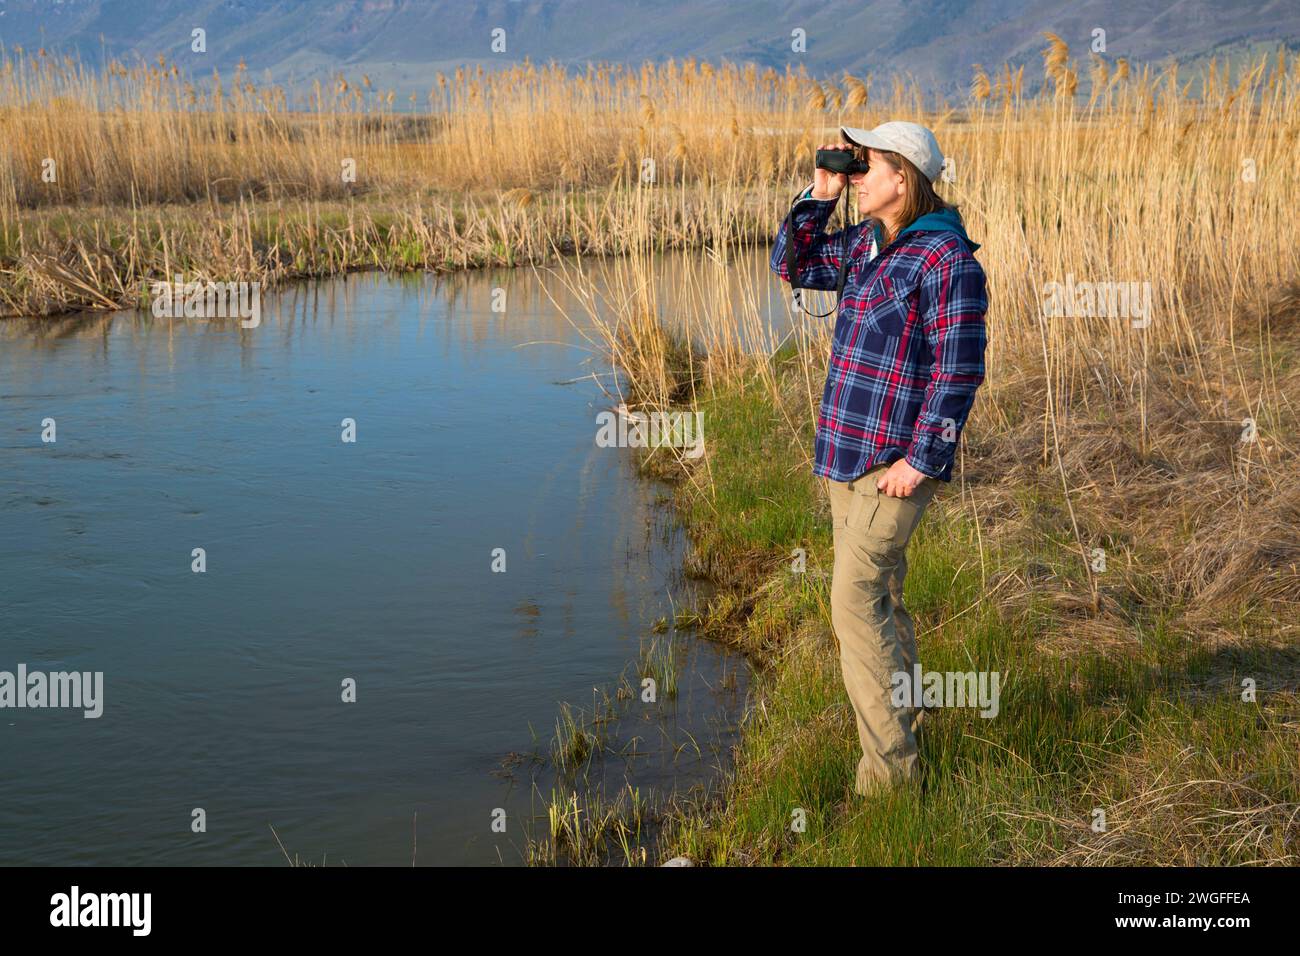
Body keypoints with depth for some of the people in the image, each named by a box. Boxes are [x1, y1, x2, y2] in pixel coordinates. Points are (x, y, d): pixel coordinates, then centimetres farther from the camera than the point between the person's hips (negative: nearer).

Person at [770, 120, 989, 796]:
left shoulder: (947, 259, -16)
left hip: (895, 461, -9)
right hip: (846, 453, 9)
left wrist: (920, 461, -19)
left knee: (856, 601, -12)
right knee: (877, 597, 16)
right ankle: (903, 724, 31)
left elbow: (959, 371, -18)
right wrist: (820, 194, 8)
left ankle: (889, 771, -6)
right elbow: (792, 264, 22)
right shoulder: (865, 245, 10)